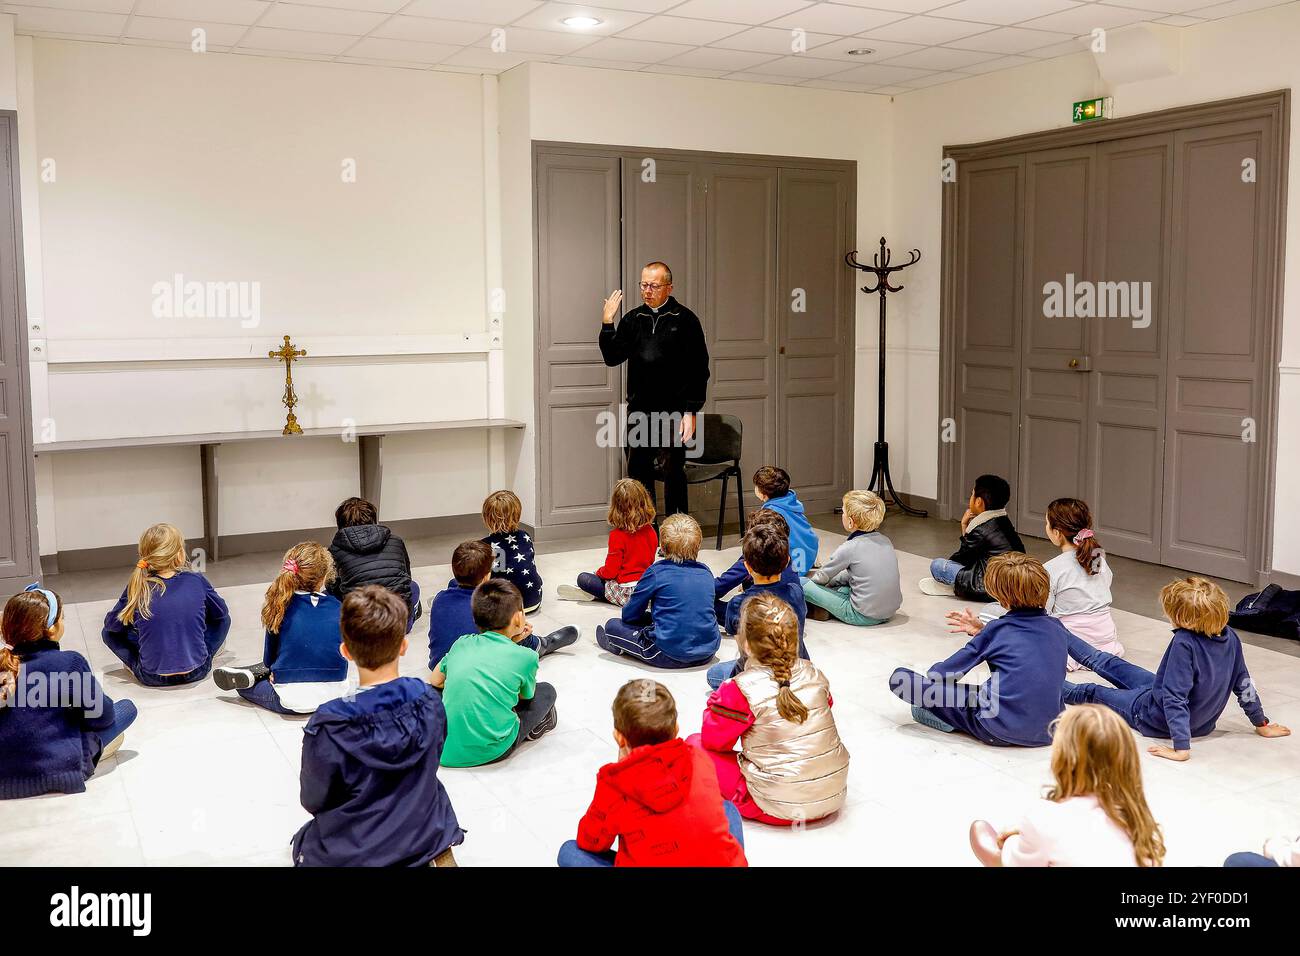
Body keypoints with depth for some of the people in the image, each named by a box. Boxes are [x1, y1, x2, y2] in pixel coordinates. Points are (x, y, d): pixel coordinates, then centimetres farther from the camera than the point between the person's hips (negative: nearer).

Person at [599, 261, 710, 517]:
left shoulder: (685, 320, -2)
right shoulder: (633, 319, 10)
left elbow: (699, 369, -5)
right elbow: (612, 358, 7)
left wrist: (691, 411, -10)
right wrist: (607, 324, -5)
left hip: (674, 412, -4)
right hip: (639, 410, 4)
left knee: (674, 474, 2)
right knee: (638, 473, 8)